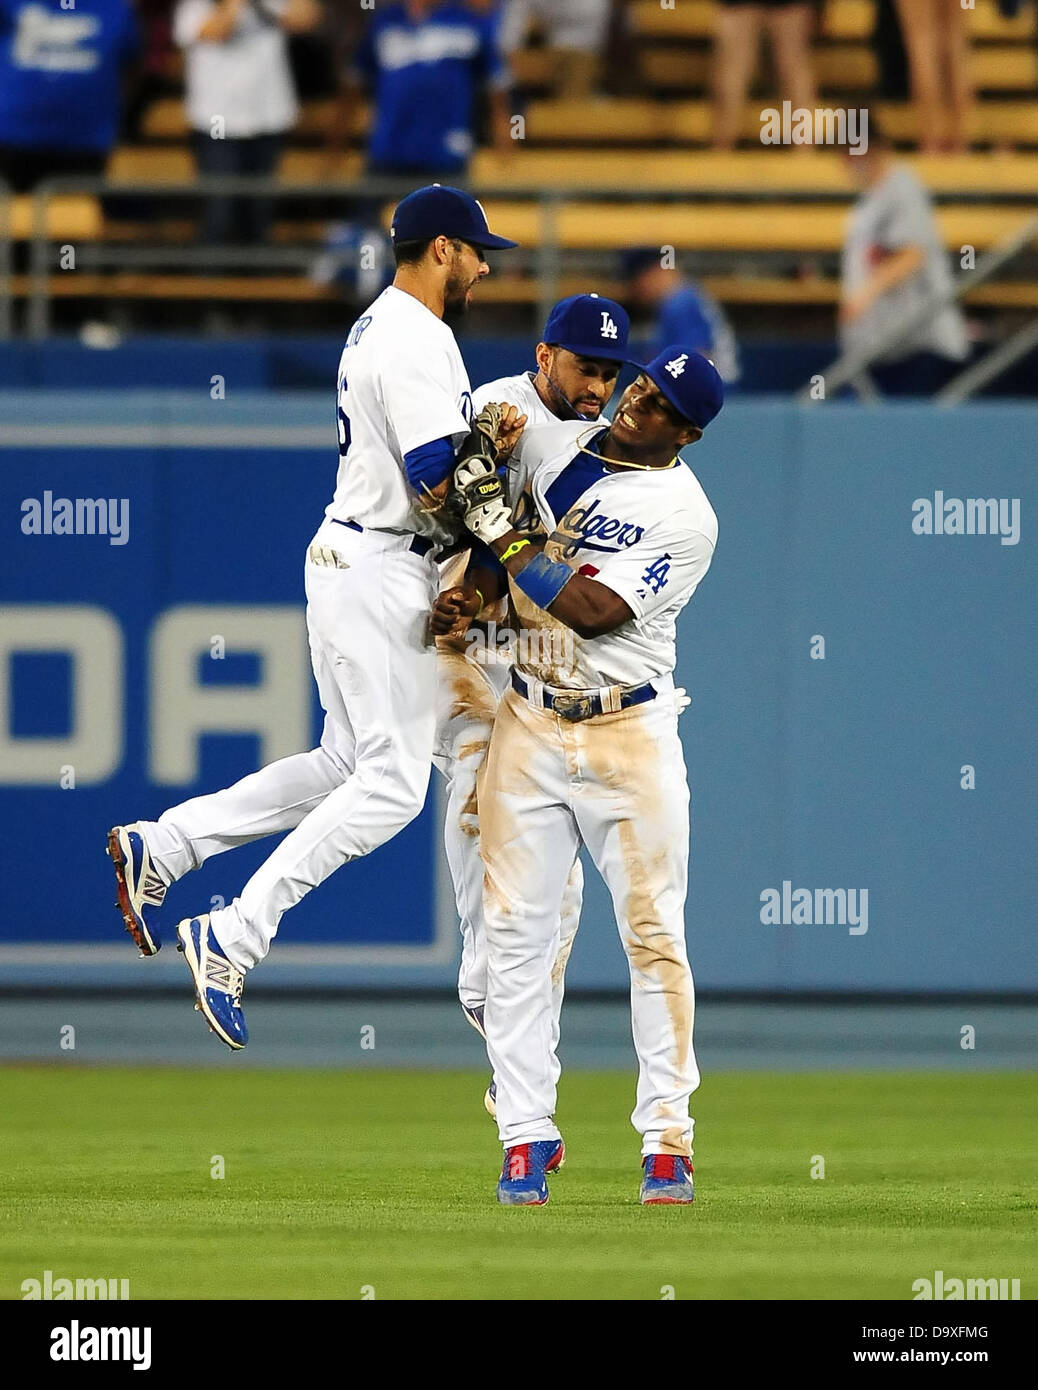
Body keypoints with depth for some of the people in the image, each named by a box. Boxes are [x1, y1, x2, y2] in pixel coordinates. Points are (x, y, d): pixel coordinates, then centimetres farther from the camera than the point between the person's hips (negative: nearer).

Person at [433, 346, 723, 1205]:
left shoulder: (685, 517, -11)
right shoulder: (550, 445, 6)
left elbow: (593, 610, -19)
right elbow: (505, 550, 19)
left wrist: (501, 531, -14)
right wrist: (472, 594, -3)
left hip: (630, 737, -4)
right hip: (529, 724, 4)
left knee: (654, 936, -4)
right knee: (517, 933, 0)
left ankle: (668, 1139, 1)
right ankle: (527, 1137, 4)